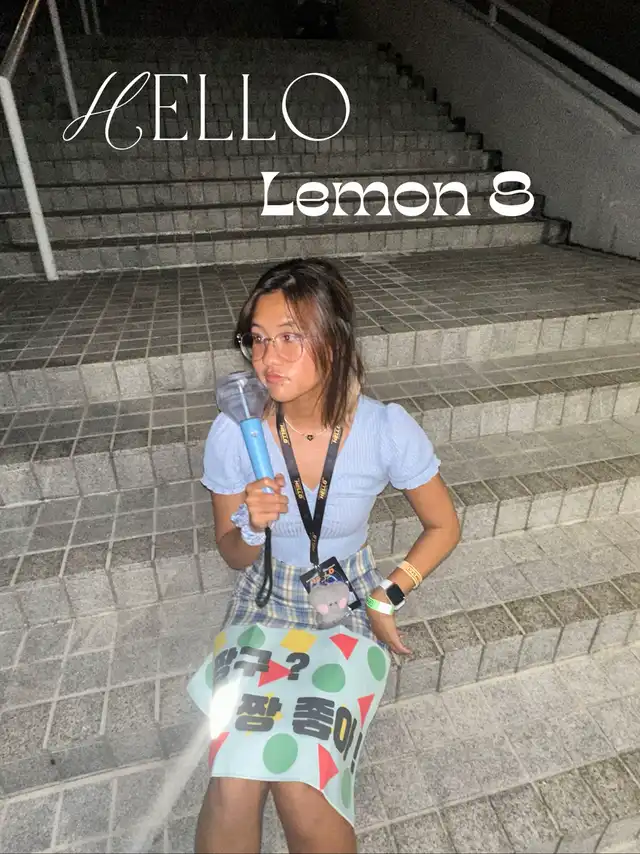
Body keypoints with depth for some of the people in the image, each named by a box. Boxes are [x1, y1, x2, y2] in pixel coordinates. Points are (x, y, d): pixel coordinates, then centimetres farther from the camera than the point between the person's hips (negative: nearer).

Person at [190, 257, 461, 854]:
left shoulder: (386, 429, -18)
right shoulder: (233, 432, -15)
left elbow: (443, 526, -1)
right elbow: (233, 556, -1)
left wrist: (386, 599, -7)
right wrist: (252, 528, -23)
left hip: (349, 608, 0)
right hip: (264, 604, 1)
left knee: (300, 790, -20)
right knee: (233, 787, -20)